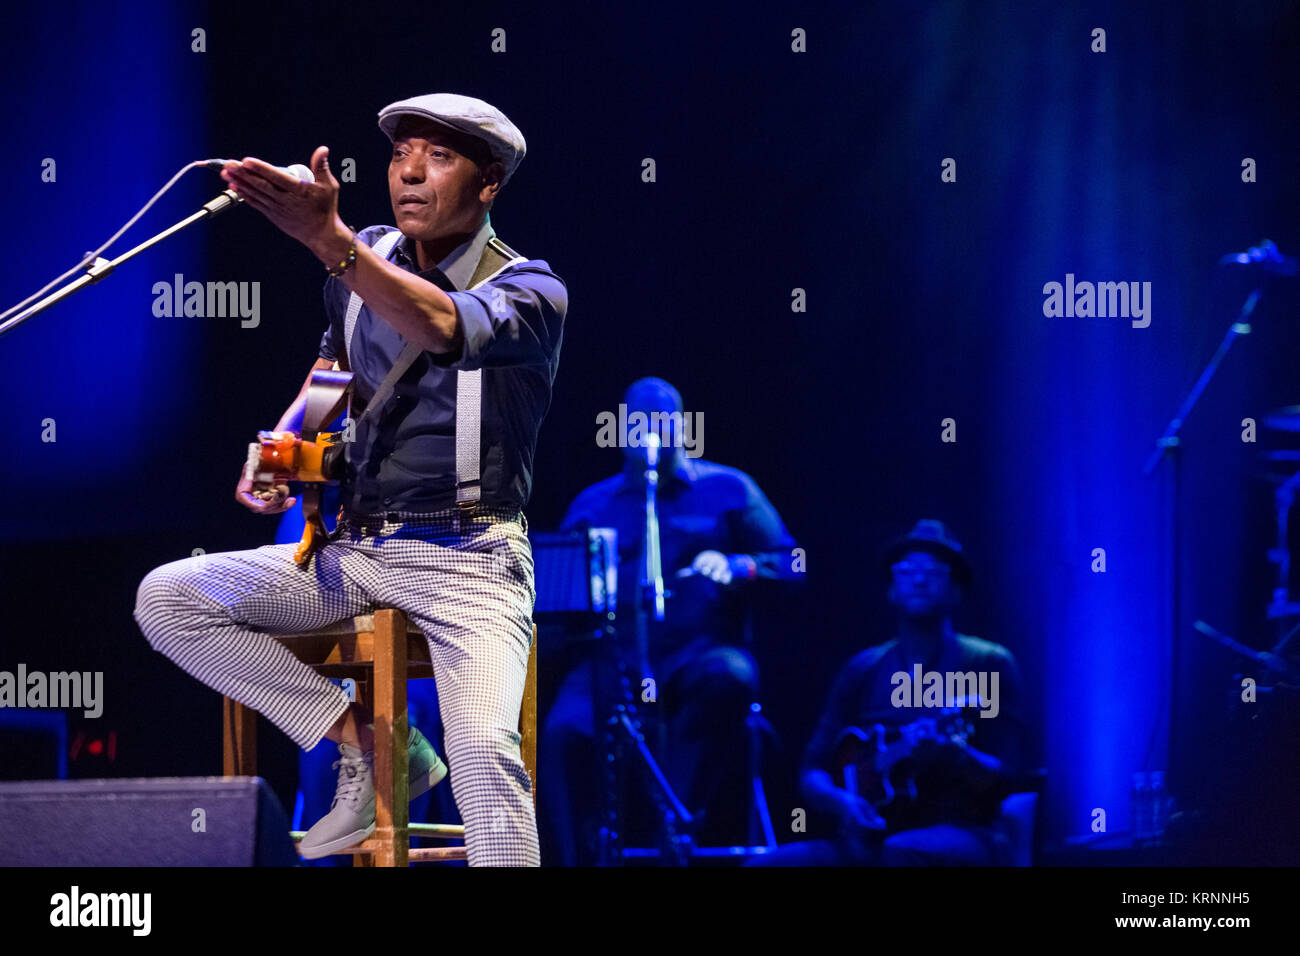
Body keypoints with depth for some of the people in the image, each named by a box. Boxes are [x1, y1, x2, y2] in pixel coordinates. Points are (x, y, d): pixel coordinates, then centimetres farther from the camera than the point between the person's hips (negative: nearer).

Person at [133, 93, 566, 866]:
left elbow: (440, 328, -33)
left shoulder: (531, 290, -11)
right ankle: (368, 744, -6)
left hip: (467, 558, -6)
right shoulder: (366, 263, 9)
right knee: (167, 599, -10)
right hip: (354, 550, 6)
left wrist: (327, 238, -47)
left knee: (485, 750, -31)